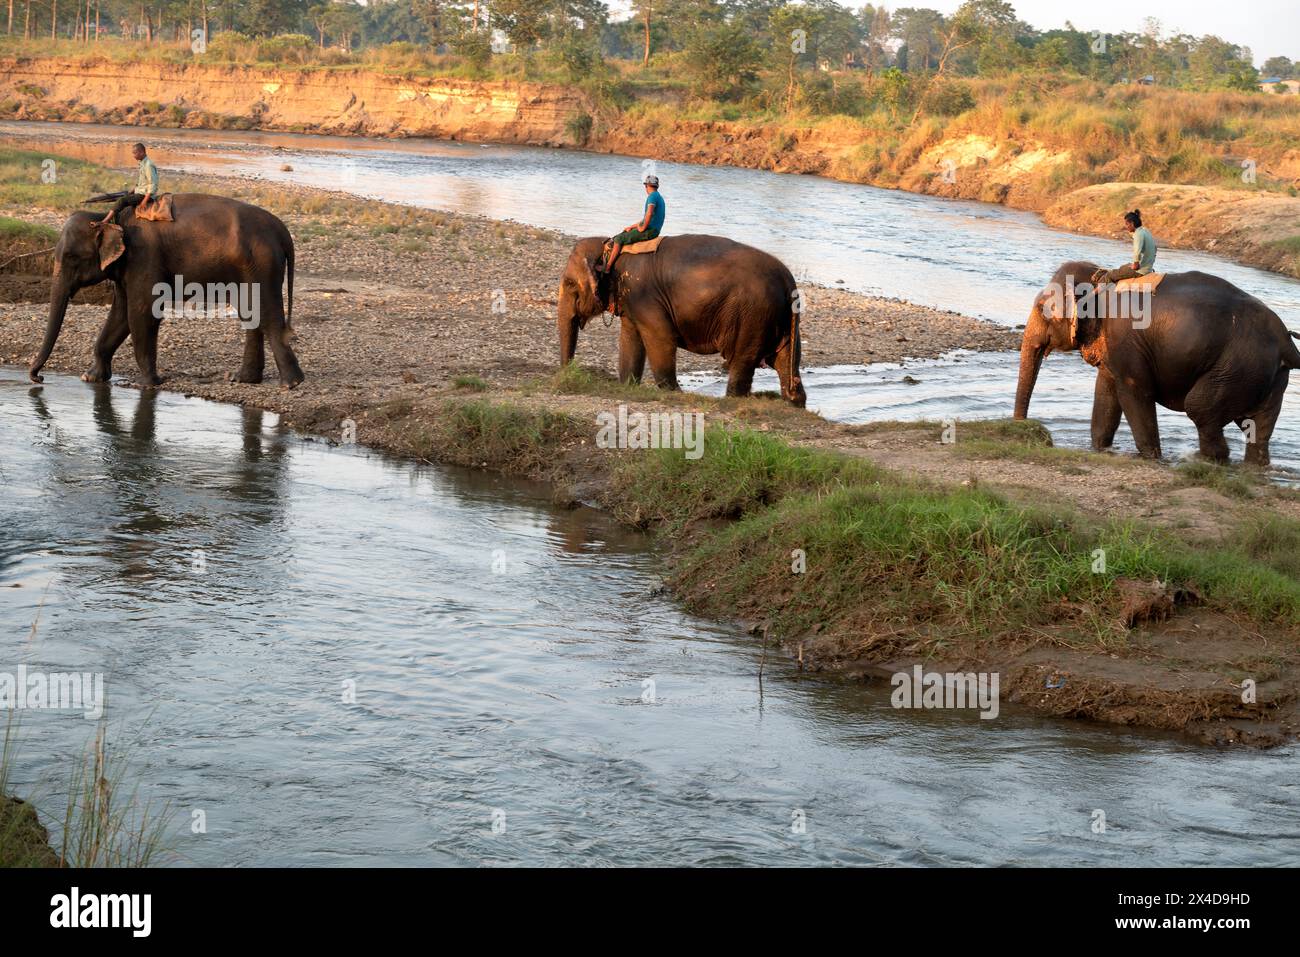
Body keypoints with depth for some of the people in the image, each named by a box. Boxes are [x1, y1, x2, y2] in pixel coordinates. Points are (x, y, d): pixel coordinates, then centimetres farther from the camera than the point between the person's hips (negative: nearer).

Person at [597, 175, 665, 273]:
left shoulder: (652, 196, -13)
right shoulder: (659, 197, 20)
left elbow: (649, 214, -30)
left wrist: (643, 228, -17)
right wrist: (632, 226, 21)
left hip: (649, 231, -10)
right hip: (654, 230, 10)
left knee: (618, 239, -9)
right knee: (624, 235, 21)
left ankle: (607, 267, -8)